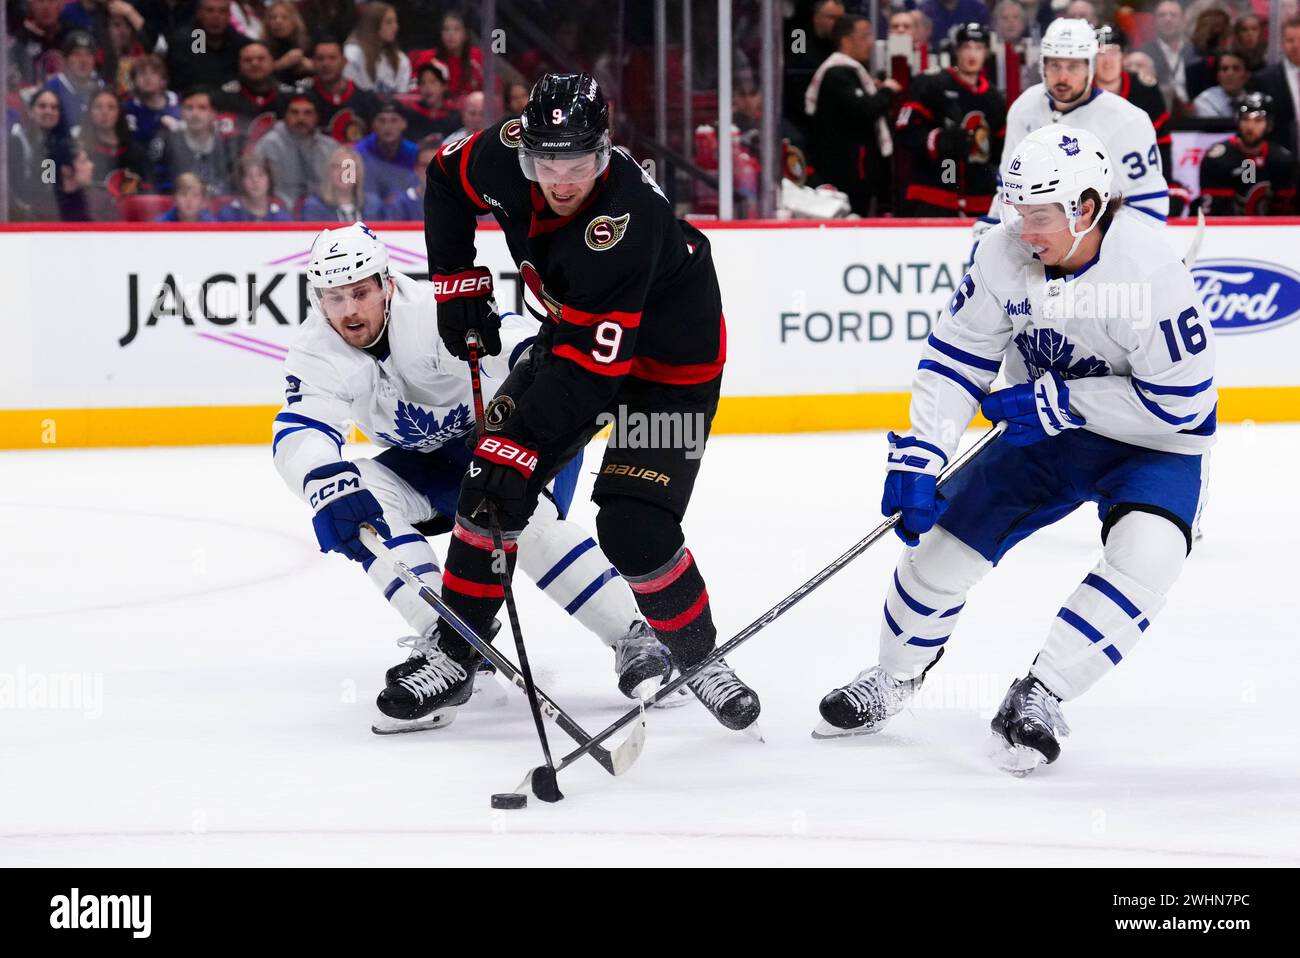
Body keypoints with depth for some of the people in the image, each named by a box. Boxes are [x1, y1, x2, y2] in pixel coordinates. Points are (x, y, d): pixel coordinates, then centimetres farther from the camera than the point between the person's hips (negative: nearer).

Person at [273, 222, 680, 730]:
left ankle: (635, 638, -27)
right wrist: (331, 484, -51)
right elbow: (299, 434, -29)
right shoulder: (315, 353, -16)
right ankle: (445, 645, -21)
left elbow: (502, 337, -44)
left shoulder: (435, 312, -30)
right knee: (355, 505, -19)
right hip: (431, 460, 6)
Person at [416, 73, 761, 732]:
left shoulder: (625, 225, -38)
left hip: (670, 362, -6)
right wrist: (457, 278, 1)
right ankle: (453, 659, 7)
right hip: (573, 332, 6)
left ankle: (698, 657, 10)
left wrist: (521, 445, -37)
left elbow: (589, 365, -38)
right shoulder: (507, 153, -19)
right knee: (491, 483, -4)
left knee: (634, 529, -16)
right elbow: (448, 174, 6)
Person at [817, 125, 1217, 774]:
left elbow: (1179, 401, -27)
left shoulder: (1152, 275, -31)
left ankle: (1038, 697, -18)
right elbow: (955, 358, -8)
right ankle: (896, 676, 29)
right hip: (1044, 431, 5)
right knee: (942, 538, 2)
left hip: (1151, 445, -5)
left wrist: (1059, 400, -26)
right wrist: (918, 457, -18)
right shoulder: (1004, 254, -16)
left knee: (1144, 556, -31)